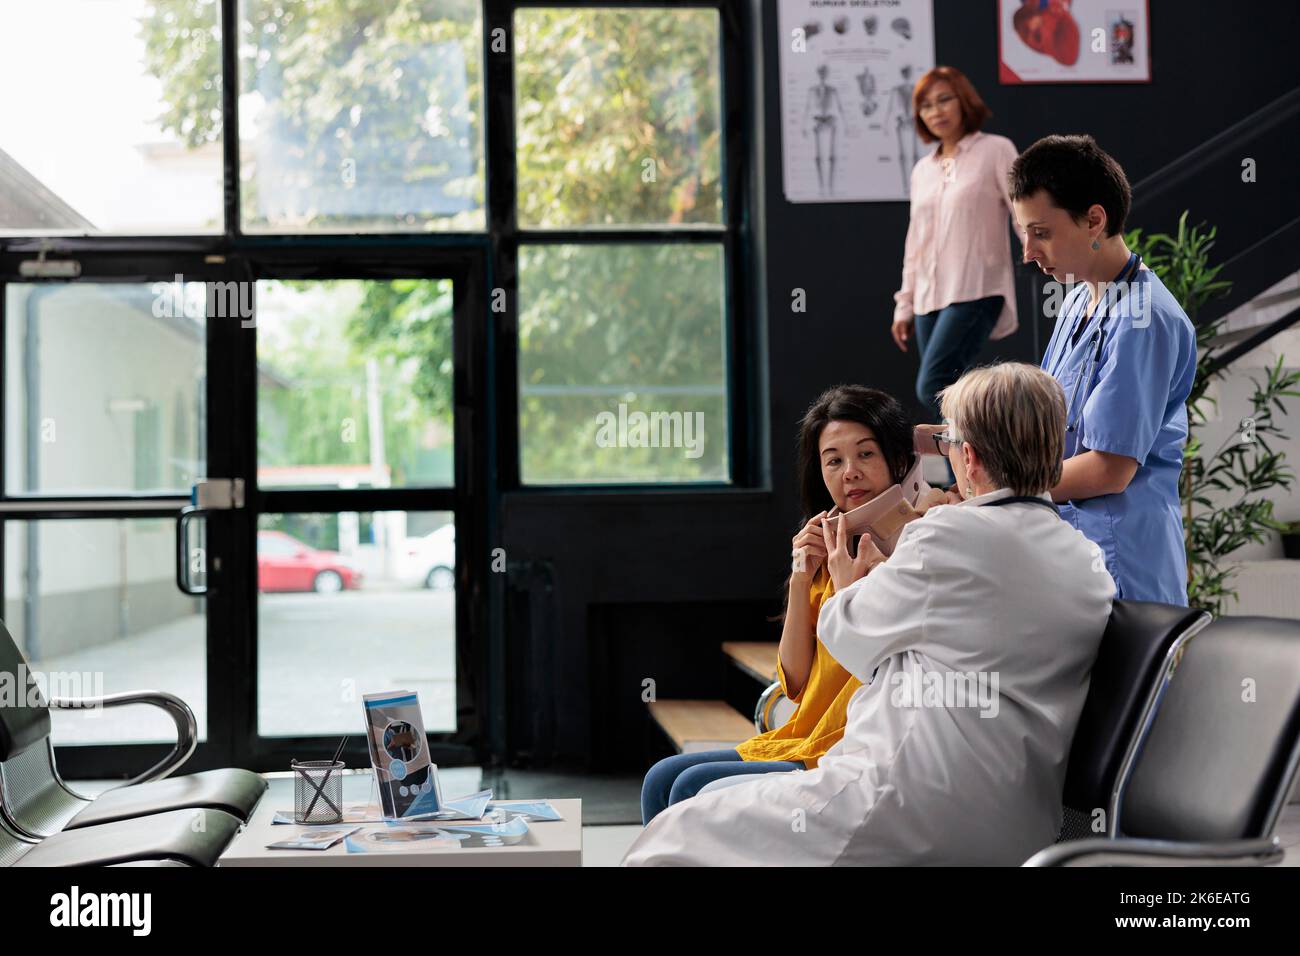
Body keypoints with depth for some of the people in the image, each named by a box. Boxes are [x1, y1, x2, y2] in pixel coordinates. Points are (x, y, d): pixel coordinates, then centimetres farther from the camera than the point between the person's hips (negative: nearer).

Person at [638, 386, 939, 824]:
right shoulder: (829, 551, 14)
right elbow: (796, 683, 9)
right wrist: (802, 580, -2)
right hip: (805, 741, 8)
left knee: (696, 789, -17)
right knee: (662, 779, -3)